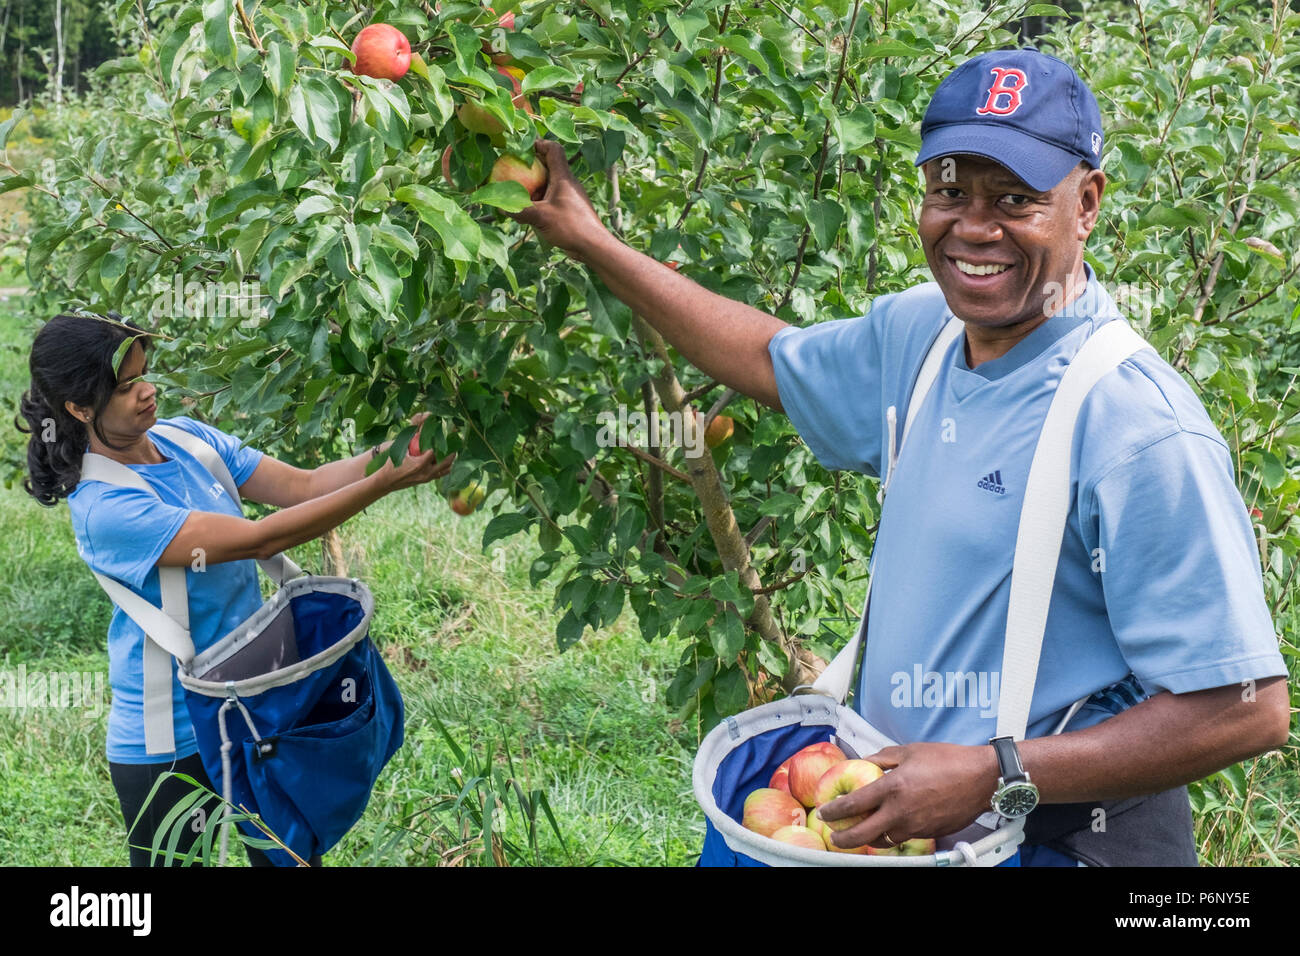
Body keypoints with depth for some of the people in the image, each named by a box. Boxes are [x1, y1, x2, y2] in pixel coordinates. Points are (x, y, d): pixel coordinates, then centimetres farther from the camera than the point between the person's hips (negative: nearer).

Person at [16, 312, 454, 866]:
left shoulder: (186, 438, -1)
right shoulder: (103, 508, -25)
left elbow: (301, 485, -5)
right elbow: (259, 540, -30)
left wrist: (394, 452, -21)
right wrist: (384, 483, -32)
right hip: (173, 745, -7)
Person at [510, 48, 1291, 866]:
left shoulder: (1144, 434, -25)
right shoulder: (920, 331, -1)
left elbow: (1247, 709, -24)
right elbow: (772, 360, 18)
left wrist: (992, 775, -26)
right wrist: (592, 243, 18)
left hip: (1059, 838, -7)